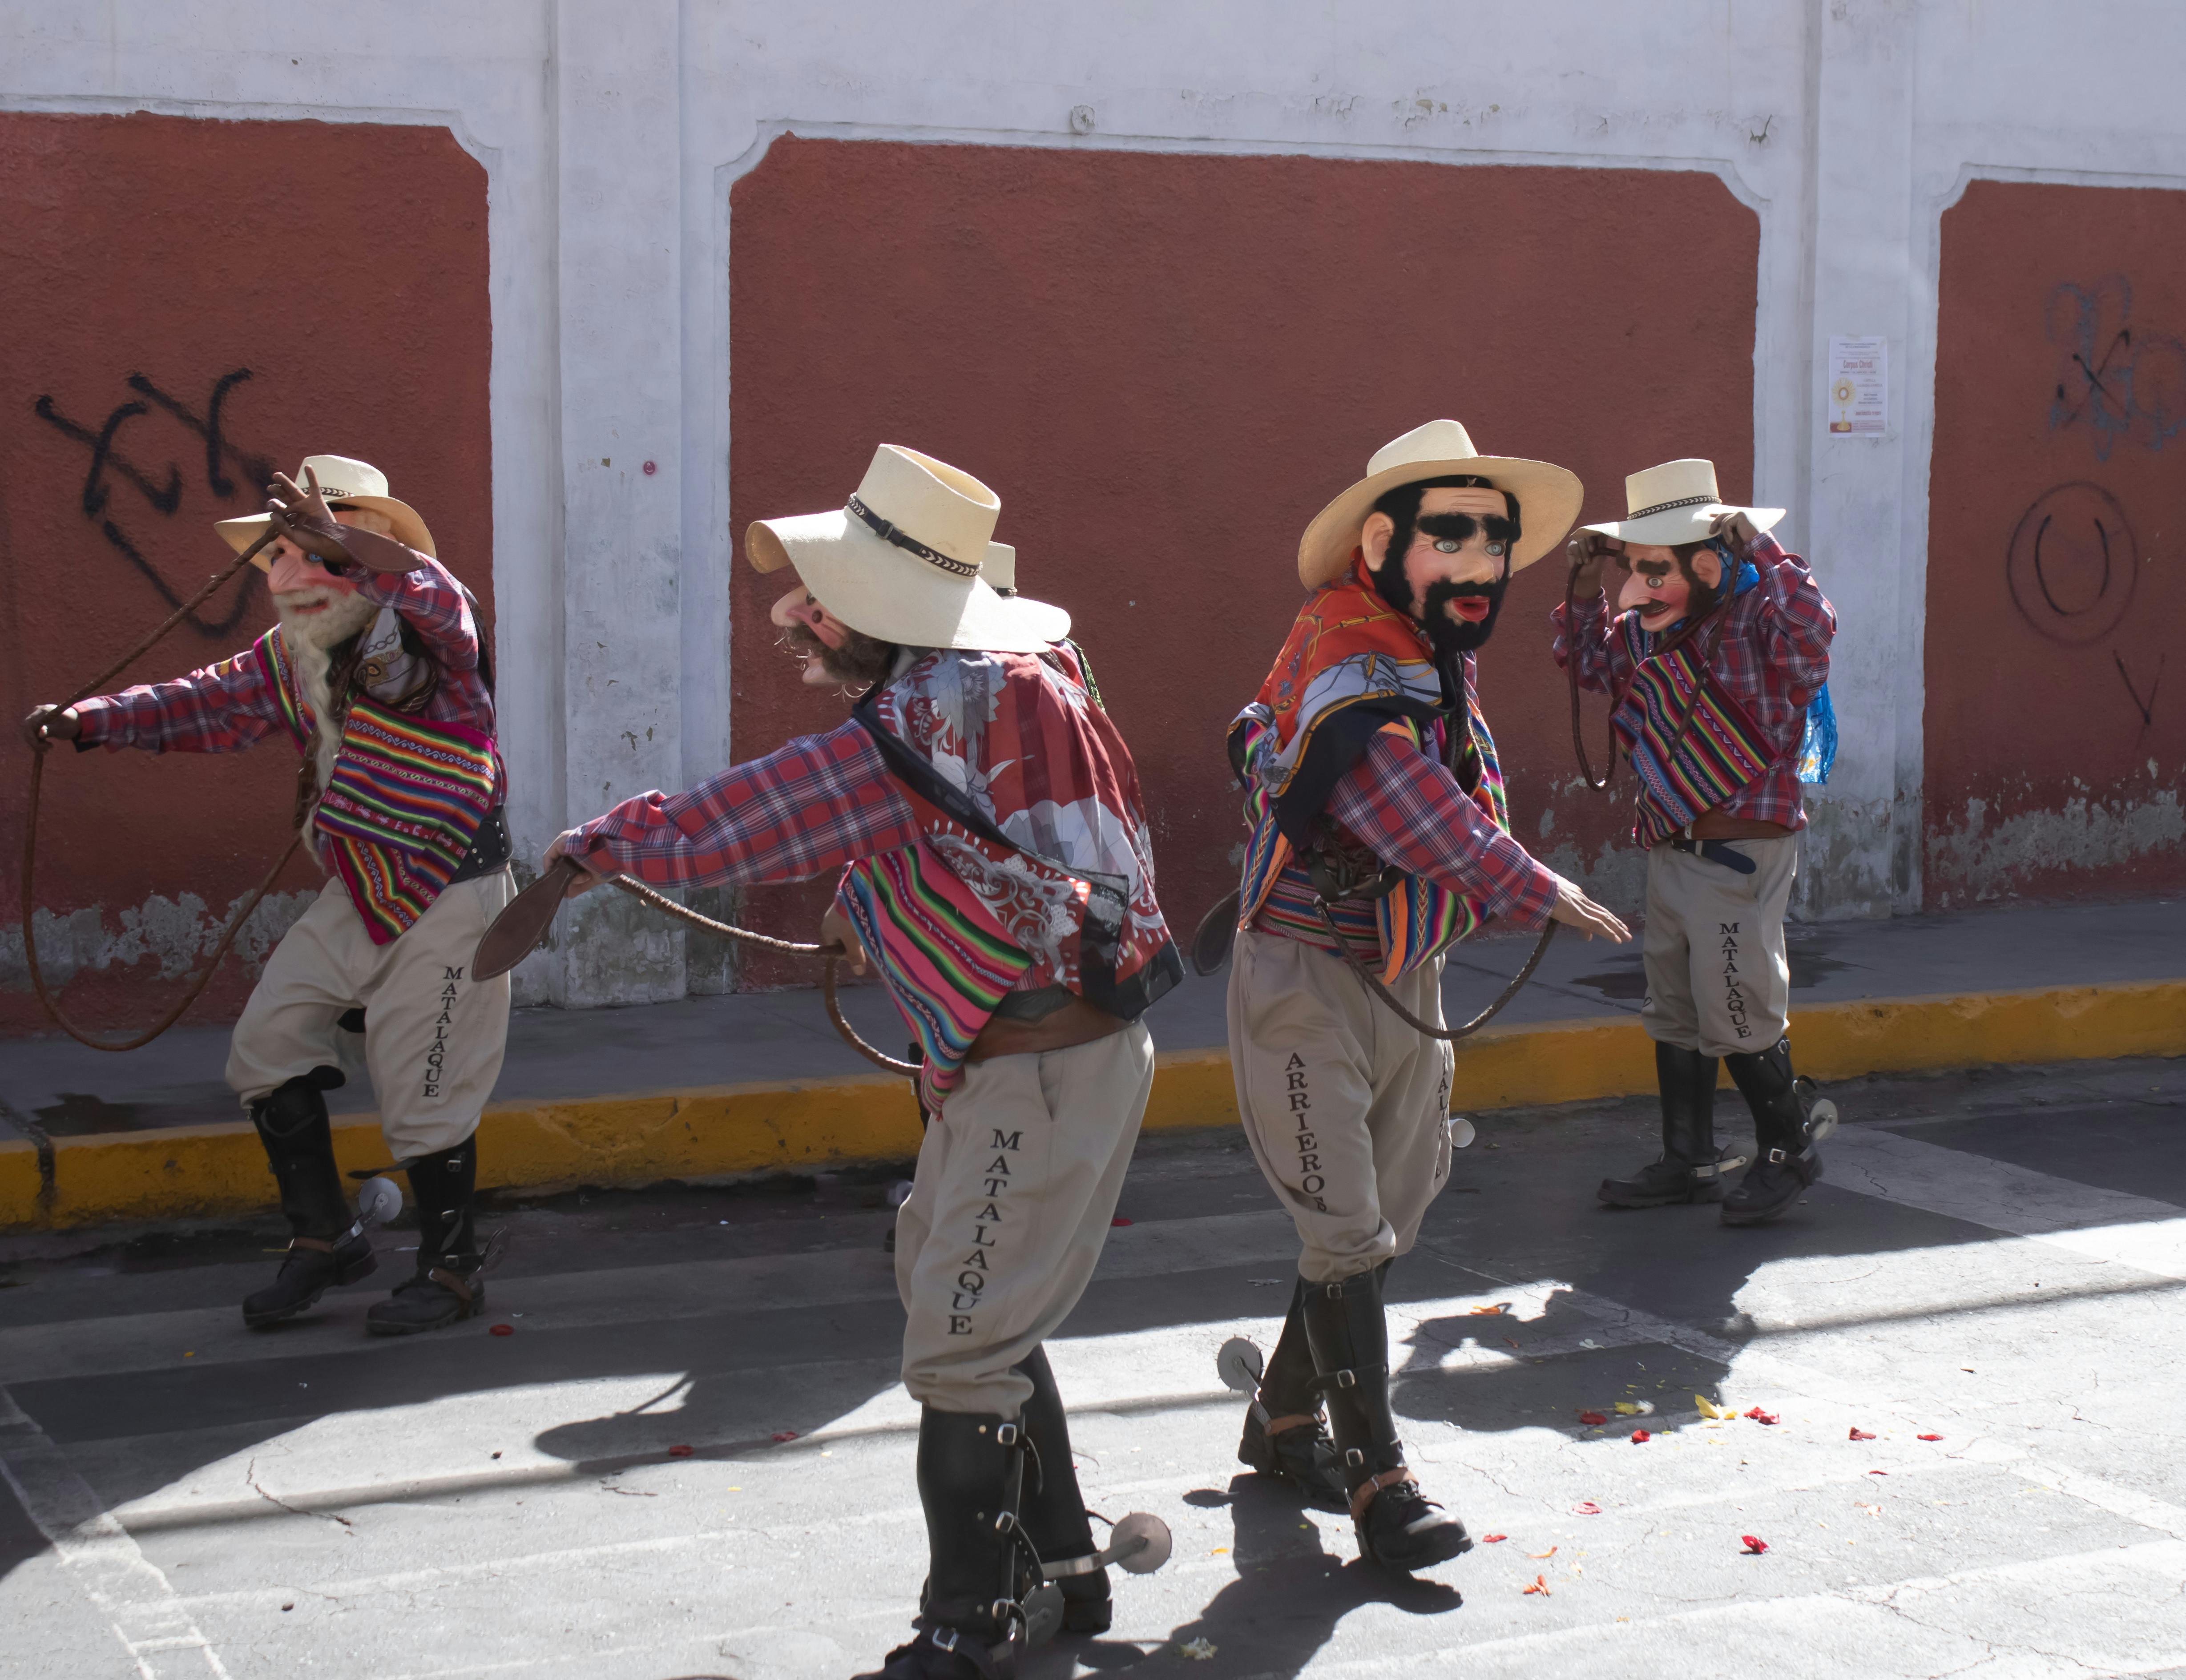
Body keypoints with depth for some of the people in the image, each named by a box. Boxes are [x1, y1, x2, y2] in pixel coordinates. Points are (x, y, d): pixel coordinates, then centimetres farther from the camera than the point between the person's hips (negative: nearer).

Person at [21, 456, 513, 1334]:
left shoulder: (425, 633, -16)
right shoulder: (291, 657, 8)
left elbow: (440, 599, -38)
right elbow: (206, 703, 6)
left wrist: (341, 541, -54)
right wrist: (87, 721, -8)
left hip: (449, 898, -8)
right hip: (357, 893, 8)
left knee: (422, 1092, -4)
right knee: (265, 1049, 8)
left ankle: (450, 1269, 15)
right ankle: (325, 1237, 22)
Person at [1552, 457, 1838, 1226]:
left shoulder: (1759, 616, -15)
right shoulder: (1646, 632, 7)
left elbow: (1812, 624, -36)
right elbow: (1589, 659, 24)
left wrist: (1759, 550, -30)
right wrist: (1586, 587, 9)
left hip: (1742, 851, -8)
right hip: (1670, 847, 8)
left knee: (1737, 1012, -2)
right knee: (1676, 1013, 15)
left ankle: (1788, 1149, 17)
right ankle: (1690, 1162, 26)